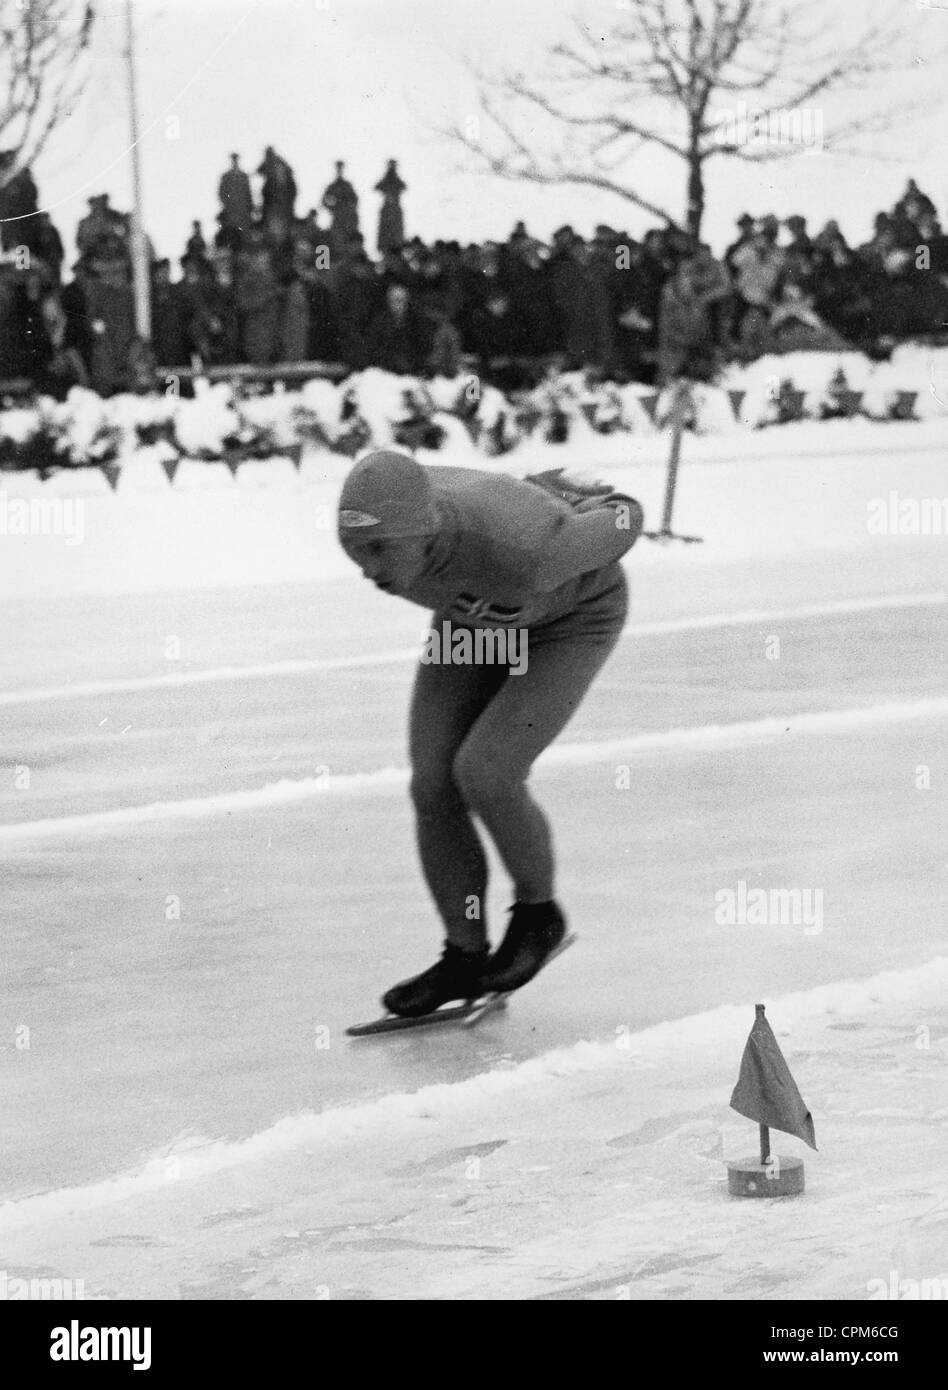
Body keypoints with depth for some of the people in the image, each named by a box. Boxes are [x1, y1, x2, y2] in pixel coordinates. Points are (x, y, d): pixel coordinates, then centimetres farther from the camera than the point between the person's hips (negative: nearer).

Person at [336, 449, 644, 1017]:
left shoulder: (520, 548, -45)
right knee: (434, 789, -6)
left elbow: (620, 523, -22)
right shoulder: (371, 522, -28)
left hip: (571, 622, -5)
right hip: (471, 618, 5)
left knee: (483, 775, -19)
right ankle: (465, 957, 12)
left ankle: (539, 912, 8)